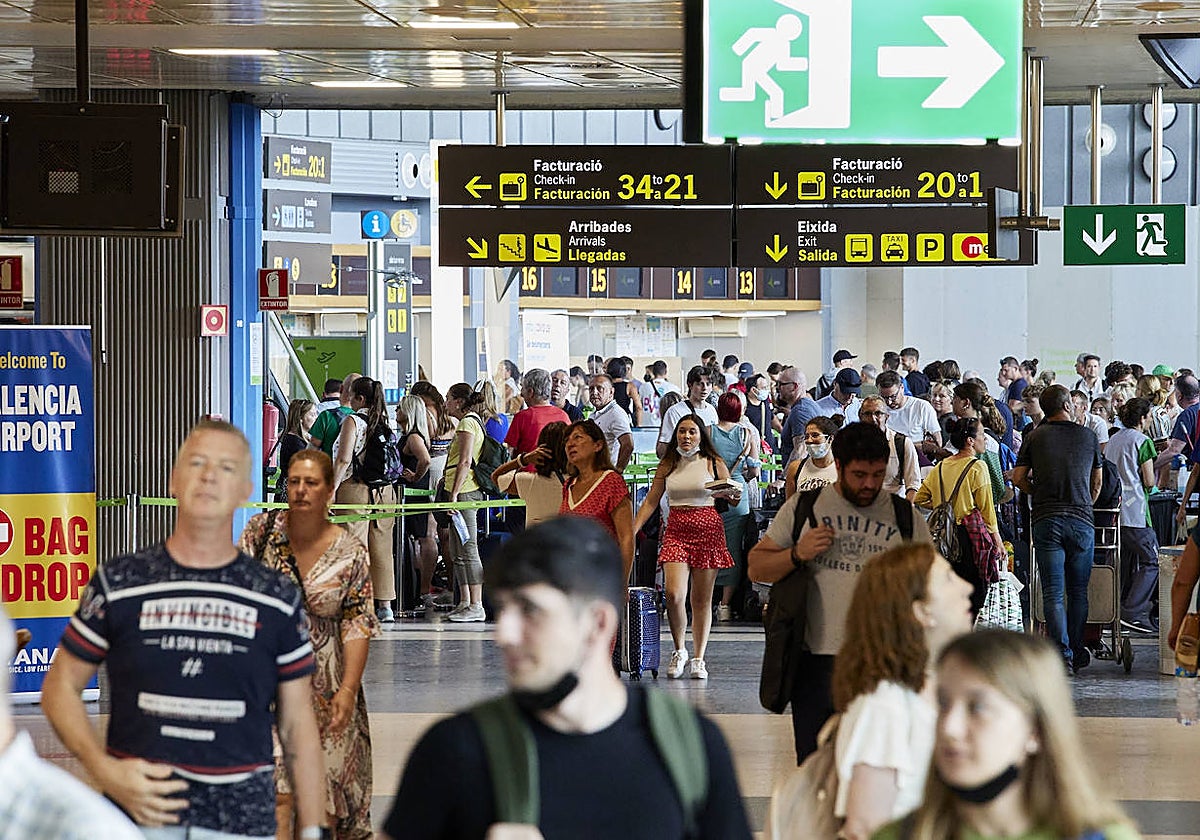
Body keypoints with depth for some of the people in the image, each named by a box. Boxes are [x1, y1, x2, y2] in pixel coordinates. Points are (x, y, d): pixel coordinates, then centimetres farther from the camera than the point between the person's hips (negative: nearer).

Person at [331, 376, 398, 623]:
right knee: (382, 549, 8)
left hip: (355, 489, -6)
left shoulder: (353, 421, -7)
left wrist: (332, 490, -13)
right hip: (385, 492, 6)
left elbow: (343, 459, -14)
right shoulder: (385, 424, 11)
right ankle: (385, 605, 10)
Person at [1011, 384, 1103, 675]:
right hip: (1081, 520, 1)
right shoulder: (1088, 436, 7)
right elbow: (1097, 481, 16)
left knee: (1053, 593, -2)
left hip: (1046, 520, -1)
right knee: (1078, 591, 12)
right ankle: (1077, 652, 16)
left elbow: (1018, 477, 3)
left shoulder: (1035, 437, 4)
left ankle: (1063, 655, -11)